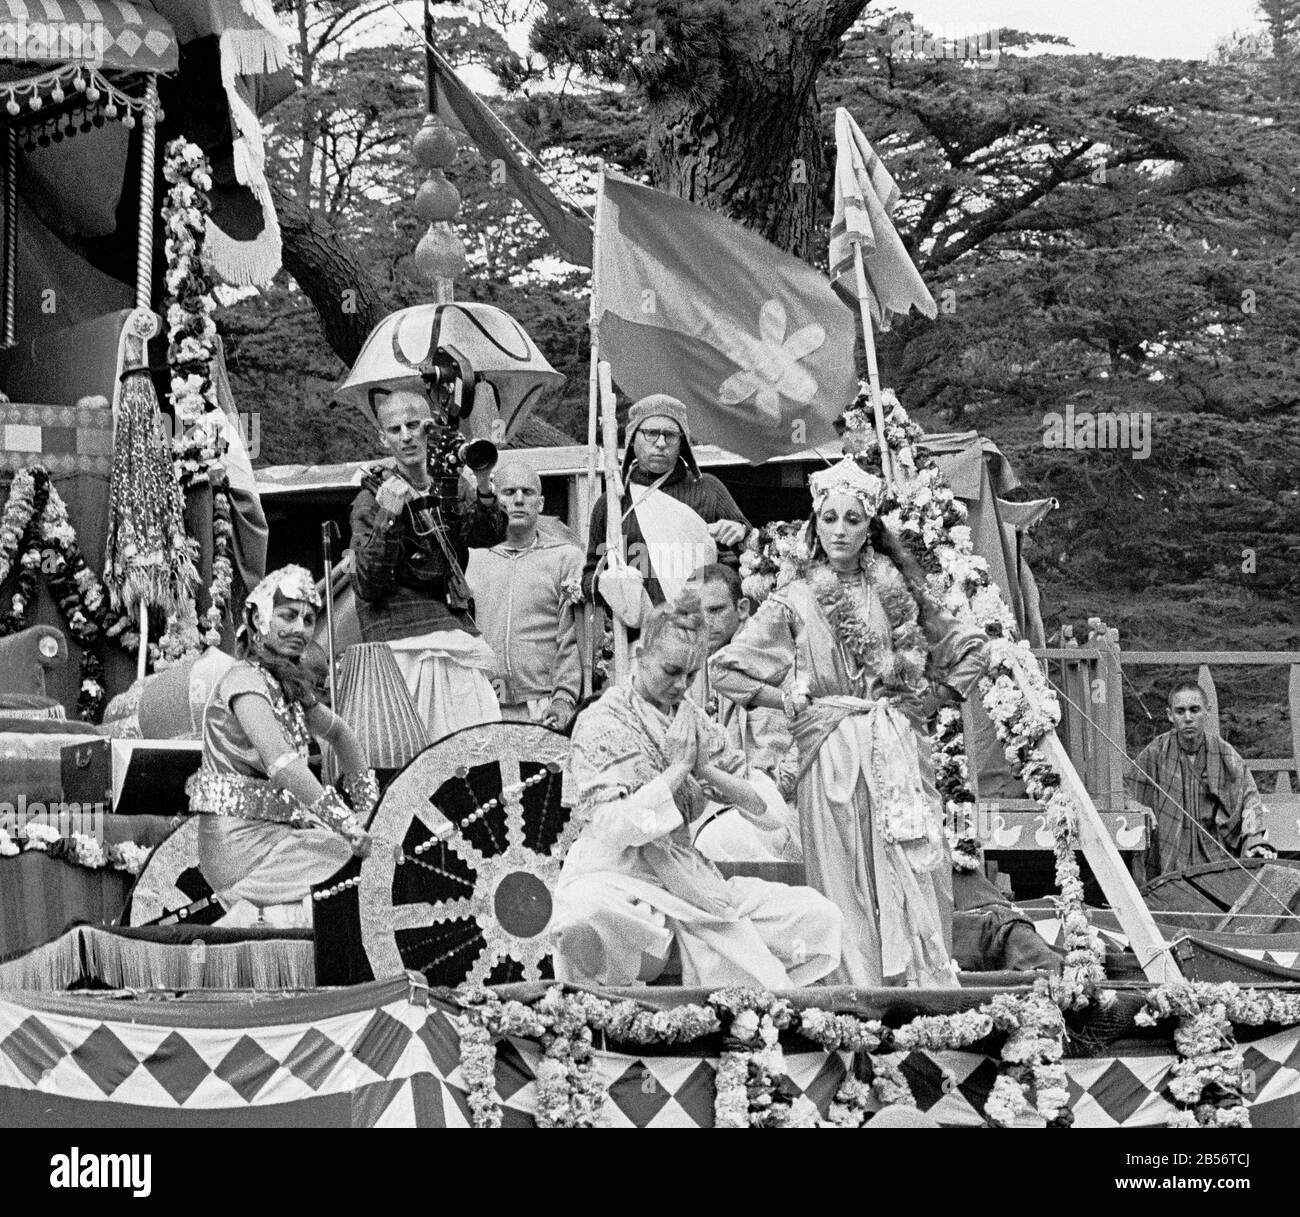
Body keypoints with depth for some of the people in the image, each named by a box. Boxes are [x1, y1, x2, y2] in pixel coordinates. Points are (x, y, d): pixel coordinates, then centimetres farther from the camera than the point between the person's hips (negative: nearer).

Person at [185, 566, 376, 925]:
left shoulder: (289, 684, 15)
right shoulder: (245, 681, -13)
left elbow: (339, 733, 31)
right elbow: (282, 764, -26)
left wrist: (368, 805, 17)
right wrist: (349, 825, -30)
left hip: (275, 831, 9)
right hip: (241, 841, -9)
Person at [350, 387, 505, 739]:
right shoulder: (372, 499, 4)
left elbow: (489, 535, 1)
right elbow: (369, 585, -5)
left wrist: (483, 486, -15)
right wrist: (388, 519, -16)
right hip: (404, 641, -5)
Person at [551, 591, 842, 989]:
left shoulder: (693, 721, 13)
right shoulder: (601, 722, -4)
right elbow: (613, 827, -16)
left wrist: (707, 771, -6)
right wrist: (679, 768, -13)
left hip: (688, 881, 6)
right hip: (613, 879, -6)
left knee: (820, 917, -8)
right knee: (587, 914, -43)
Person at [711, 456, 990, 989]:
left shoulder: (896, 591, 9)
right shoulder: (794, 602, 2)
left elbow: (972, 646, 19)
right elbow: (724, 669, 1)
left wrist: (932, 698, 8)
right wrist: (793, 703, -2)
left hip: (901, 752, 2)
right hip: (832, 757, -2)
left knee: (918, 879, -2)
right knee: (847, 885, -3)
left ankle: (929, 983, 2)